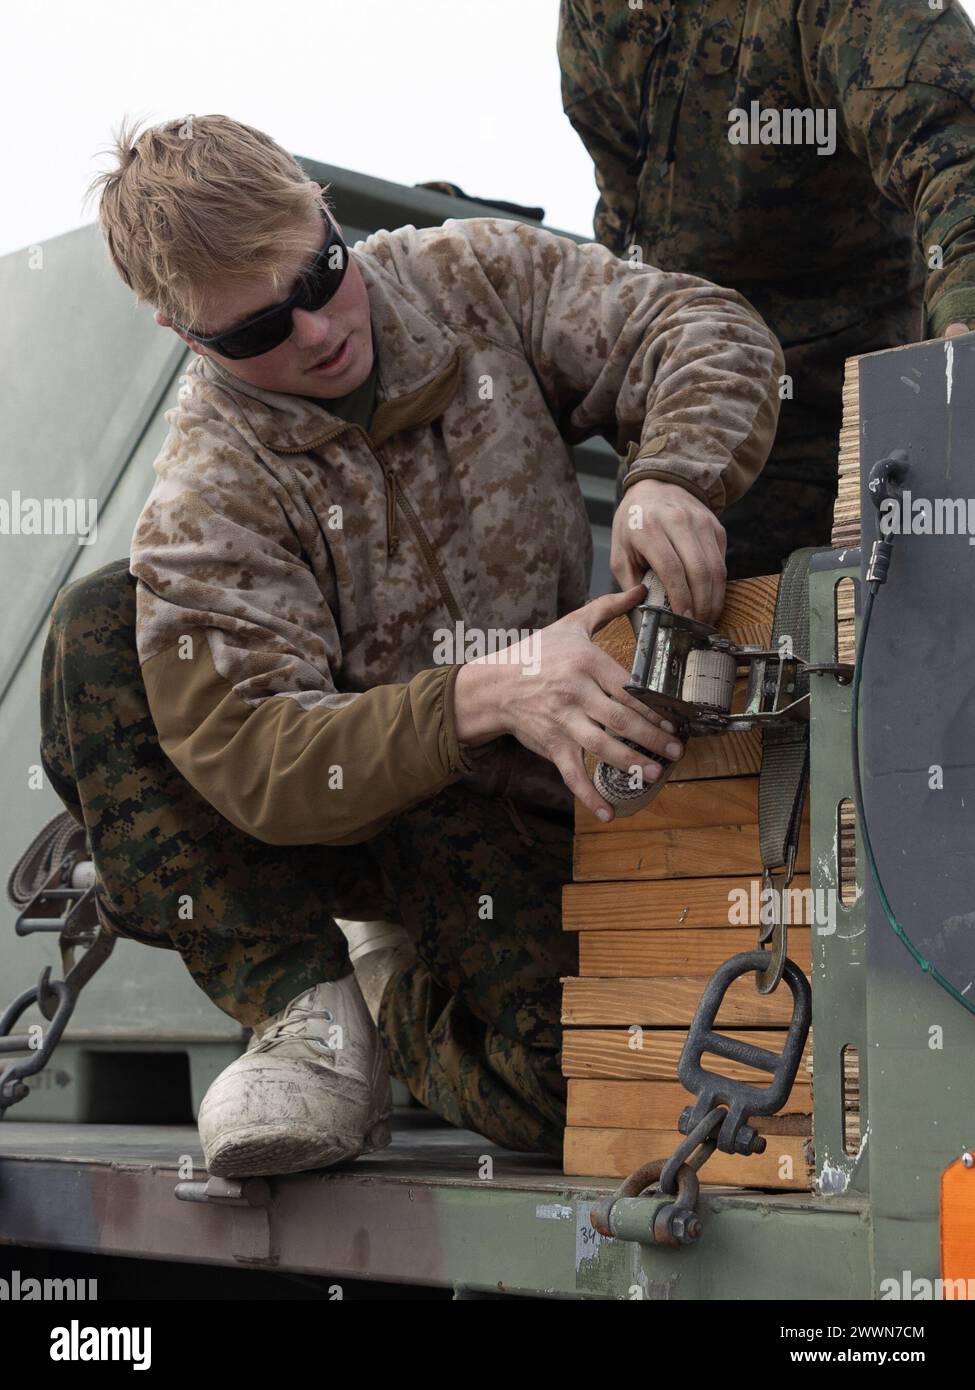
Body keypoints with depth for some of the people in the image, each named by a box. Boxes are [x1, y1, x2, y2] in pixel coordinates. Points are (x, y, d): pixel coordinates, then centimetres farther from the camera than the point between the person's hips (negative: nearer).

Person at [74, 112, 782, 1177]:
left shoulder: (468, 280, -5)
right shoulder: (206, 499, -16)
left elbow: (706, 332, -5)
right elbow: (250, 762, -27)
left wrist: (668, 480, -28)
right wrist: (483, 696, -42)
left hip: (530, 817, 1)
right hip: (353, 806, -1)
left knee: (576, 1098, -26)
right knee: (100, 633, -25)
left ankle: (398, 988, 12)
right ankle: (306, 1010, -20)